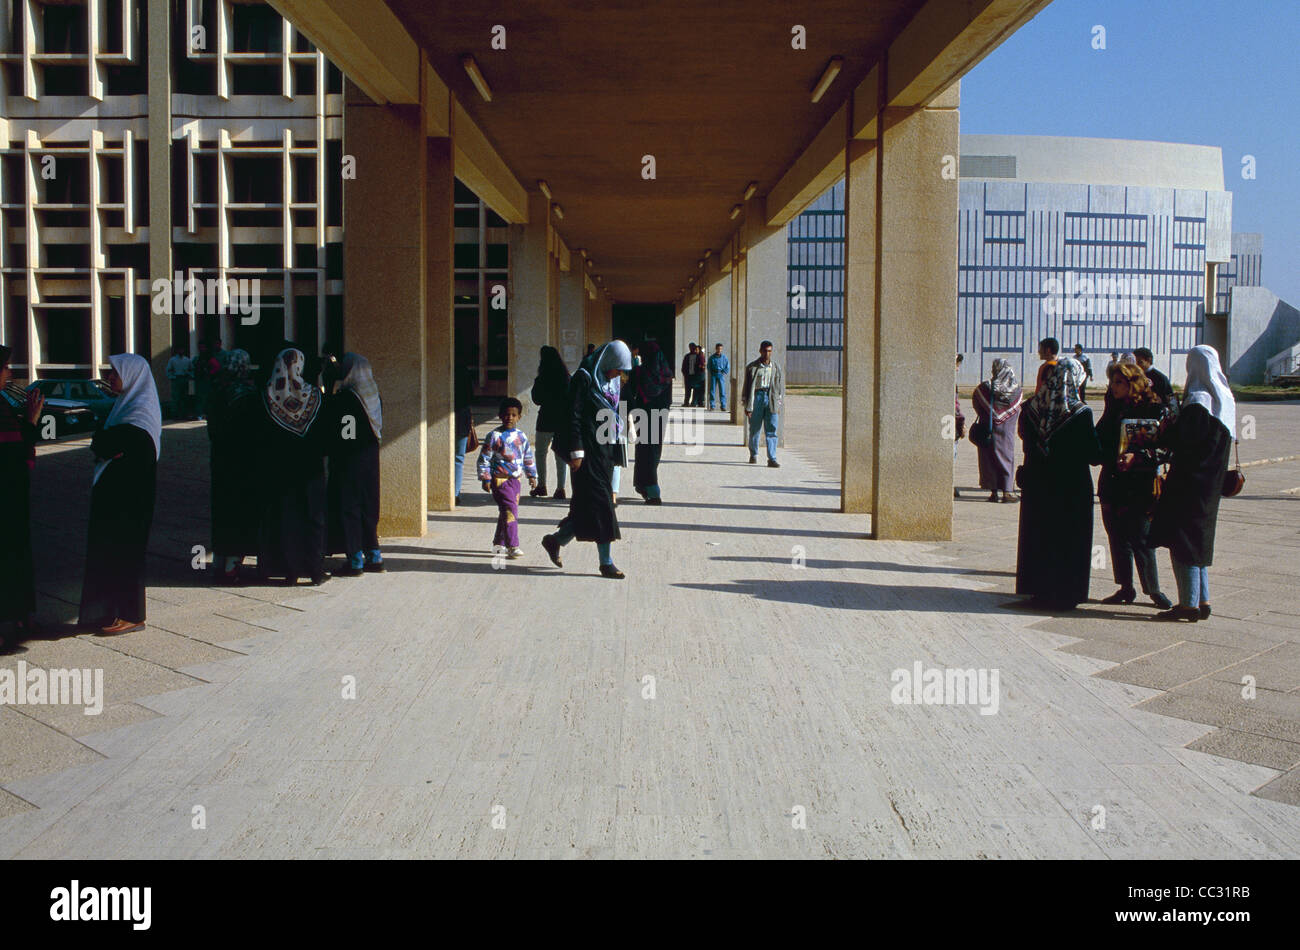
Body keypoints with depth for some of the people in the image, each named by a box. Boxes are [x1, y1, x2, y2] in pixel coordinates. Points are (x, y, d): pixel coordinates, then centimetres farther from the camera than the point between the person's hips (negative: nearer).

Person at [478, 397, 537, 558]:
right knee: (510, 511, -14)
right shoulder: (494, 436, -8)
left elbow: (528, 457, 19)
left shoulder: (521, 436, 8)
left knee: (506, 512, 15)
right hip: (500, 479, -6)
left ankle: (498, 542, 30)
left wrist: (532, 475, 18)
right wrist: (485, 478, -8)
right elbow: (484, 458, -5)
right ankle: (512, 547, -13)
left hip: (515, 479, 6)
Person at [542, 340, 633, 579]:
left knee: (588, 503, 9)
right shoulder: (584, 378, -11)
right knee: (599, 501, -7)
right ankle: (606, 562, -2)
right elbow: (574, 416, -14)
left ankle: (556, 540, 24)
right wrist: (576, 452, -17)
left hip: (605, 448, 8)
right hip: (588, 450, -8)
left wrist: (615, 448, 17)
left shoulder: (612, 382, 14)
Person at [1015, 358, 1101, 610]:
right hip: (1071, 487, -4)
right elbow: (1094, 454, -14)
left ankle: (1038, 591, 24)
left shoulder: (1030, 408, -5)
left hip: (1036, 483, 4)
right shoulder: (1080, 413, -17)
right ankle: (1064, 595, 14)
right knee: (1068, 540, 8)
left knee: (1037, 537, 16)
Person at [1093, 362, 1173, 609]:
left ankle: (1154, 589, 9)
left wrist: (1137, 457, -22)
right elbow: (1100, 440, 19)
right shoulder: (1113, 408, 12)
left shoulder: (1154, 410, -6)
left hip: (1140, 486, -6)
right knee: (1117, 538, 9)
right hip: (1113, 483, 6)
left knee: (1140, 539, -4)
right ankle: (1126, 588, 19)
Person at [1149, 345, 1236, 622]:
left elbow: (1183, 441, -22)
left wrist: (1164, 432, -3)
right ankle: (1202, 601, 19)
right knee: (1198, 541, 16)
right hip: (1210, 482, 9)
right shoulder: (1225, 398, 9)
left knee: (1181, 540, -3)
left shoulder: (1197, 401, -17)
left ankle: (1189, 604, -1)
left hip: (1189, 482, -9)